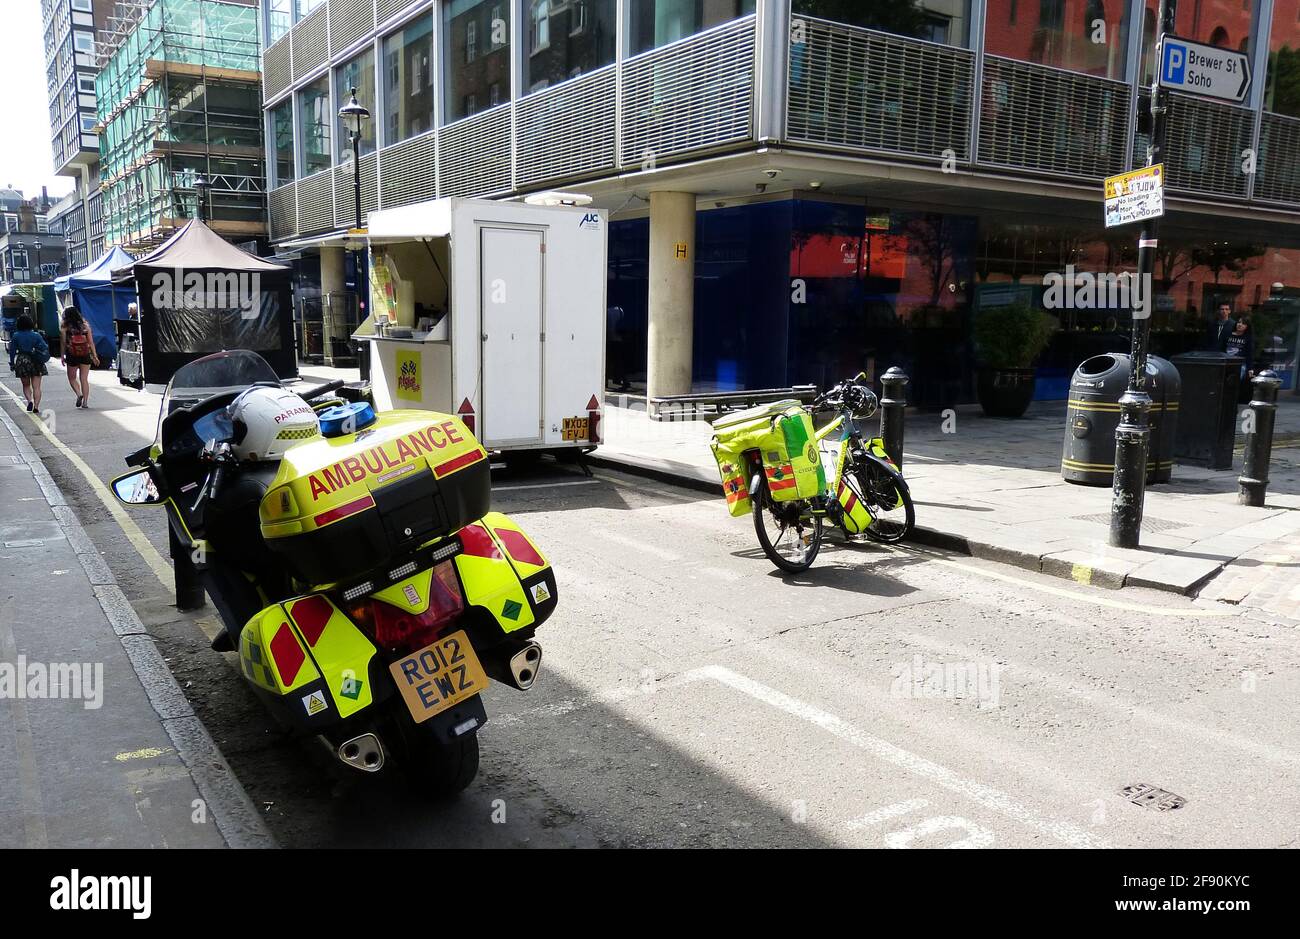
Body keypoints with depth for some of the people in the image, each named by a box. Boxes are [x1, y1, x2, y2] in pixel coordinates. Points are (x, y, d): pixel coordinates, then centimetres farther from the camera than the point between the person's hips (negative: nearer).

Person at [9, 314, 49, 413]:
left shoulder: (16, 336, -2)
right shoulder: (36, 335, -3)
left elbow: (13, 350, 0)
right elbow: (45, 348, -3)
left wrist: (13, 364, 6)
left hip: (22, 363, 0)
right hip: (36, 363, 0)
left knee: (26, 385, 16)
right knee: (36, 386, 3)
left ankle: (30, 400, -7)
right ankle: (36, 406, -6)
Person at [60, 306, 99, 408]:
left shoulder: (64, 326, -1)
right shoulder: (85, 325, 6)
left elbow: (63, 342, -3)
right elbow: (91, 341, 4)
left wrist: (62, 356, 3)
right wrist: (94, 355, 8)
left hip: (72, 355, -2)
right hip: (85, 354, 2)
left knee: (72, 377, 13)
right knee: (84, 379, 4)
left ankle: (79, 394, -9)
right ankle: (85, 402, 1)